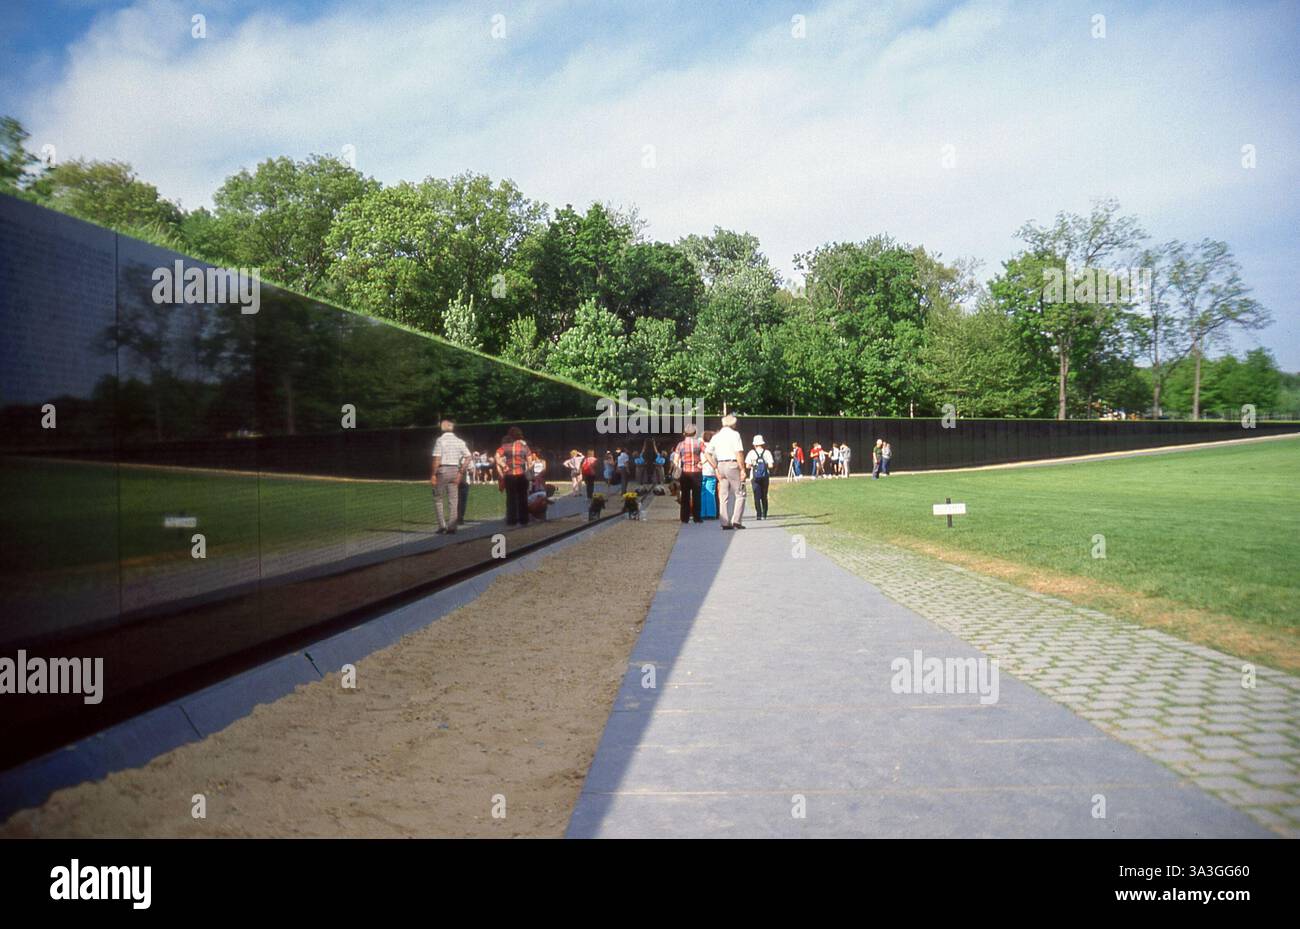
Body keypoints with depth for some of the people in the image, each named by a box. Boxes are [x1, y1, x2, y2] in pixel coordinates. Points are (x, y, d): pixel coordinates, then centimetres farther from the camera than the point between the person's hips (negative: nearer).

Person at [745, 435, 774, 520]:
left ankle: (759, 514, -9)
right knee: (764, 496, 11)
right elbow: (771, 465, -6)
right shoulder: (767, 452, 0)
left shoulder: (751, 453, -1)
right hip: (765, 477, 1)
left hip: (755, 477, -1)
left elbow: (747, 466, -6)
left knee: (757, 496, 0)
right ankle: (764, 514, 11)